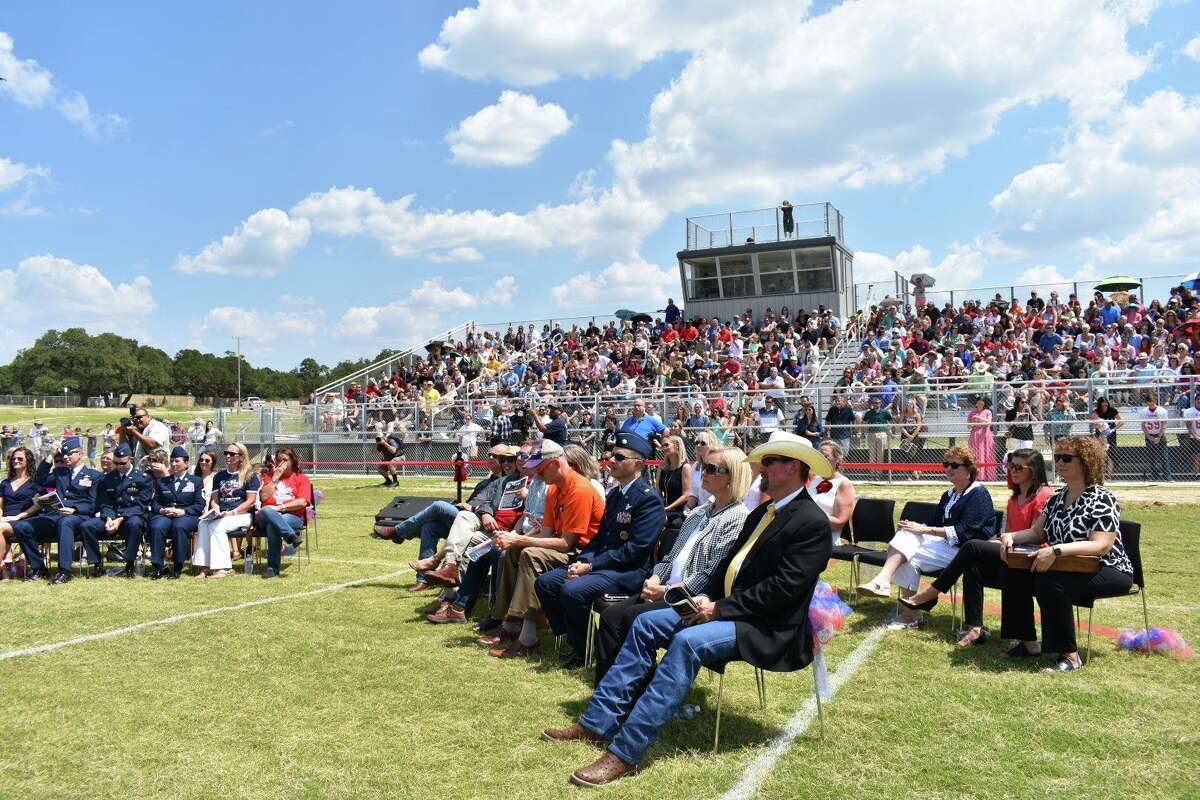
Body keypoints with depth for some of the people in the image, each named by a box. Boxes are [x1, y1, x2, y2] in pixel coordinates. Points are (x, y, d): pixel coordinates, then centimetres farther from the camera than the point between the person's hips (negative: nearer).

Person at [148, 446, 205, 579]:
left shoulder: (196, 481, 15)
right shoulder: (161, 481, 24)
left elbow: (200, 505, 4)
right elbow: (154, 503, 15)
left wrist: (182, 511, -12)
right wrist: (162, 510, -8)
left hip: (187, 515, -2)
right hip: (164, 515, 3)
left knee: (180, 526, -38)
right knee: (156, 527, -33)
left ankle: (177, 568, -28)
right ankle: (158, 567, -26)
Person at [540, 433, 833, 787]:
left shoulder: (812, 522, -13)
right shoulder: (762, 512, 15)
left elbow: (785, 587, -20)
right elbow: (731, 563, 18)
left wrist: (721, 608, -18)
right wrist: (709, 599, -1)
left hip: (769, 627, -9)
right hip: (728, 609, 9)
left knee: (688, 641, -32)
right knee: (646, 623, -2)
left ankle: (625, 753, -31)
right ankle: (598, 723, 0)